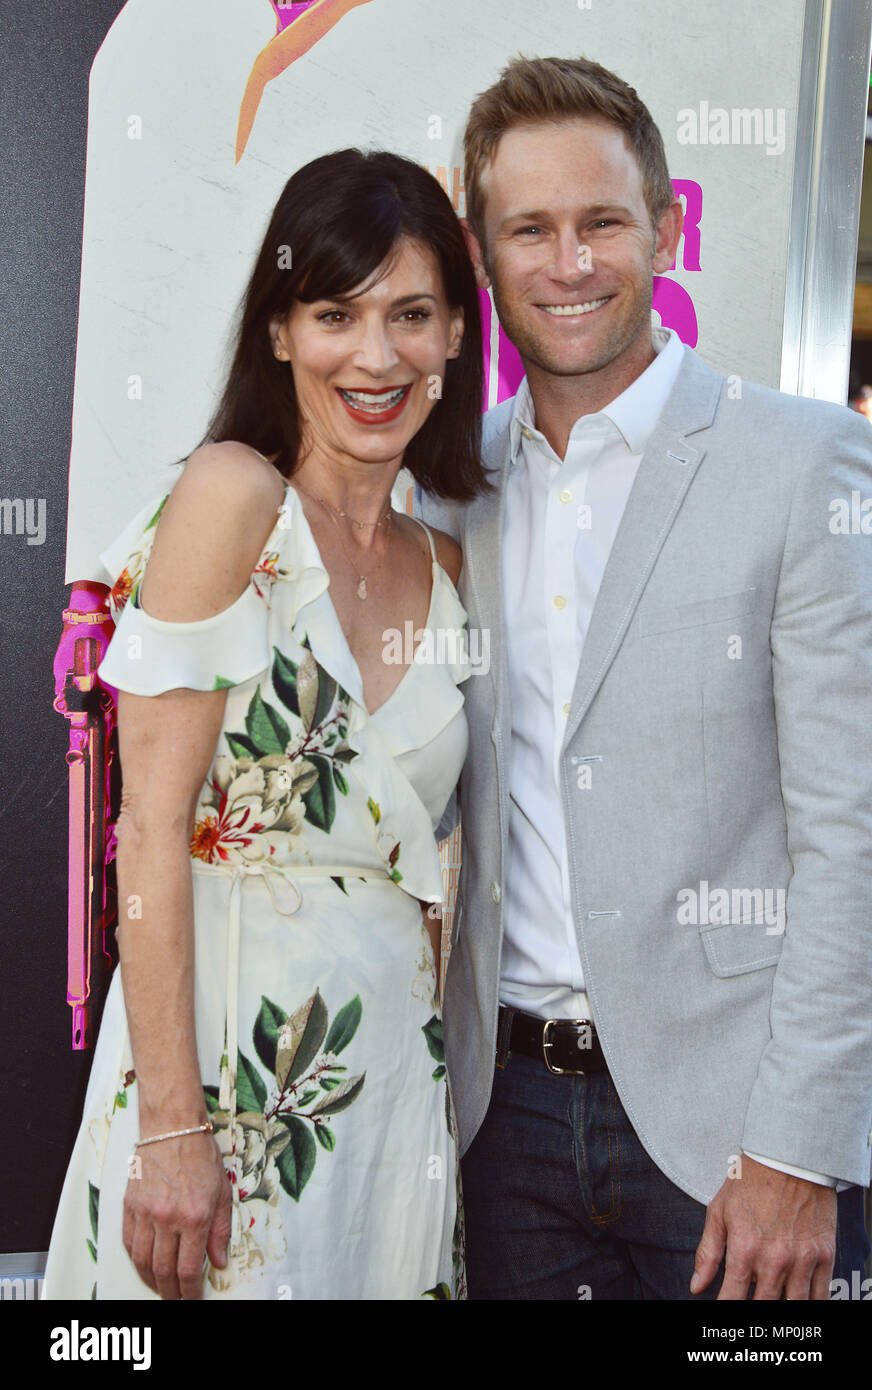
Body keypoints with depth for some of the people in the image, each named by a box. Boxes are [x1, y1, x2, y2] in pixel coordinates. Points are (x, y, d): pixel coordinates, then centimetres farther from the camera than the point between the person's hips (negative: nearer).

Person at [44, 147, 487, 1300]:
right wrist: (173, 1126, -19)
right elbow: (154, 825, -15)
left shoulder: (444, 568, 7)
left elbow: (419, 856, 11)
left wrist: (437, 1064, 3)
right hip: (223, 1039, -5)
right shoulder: (232, 493, -10)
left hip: (397, 1063, 6)